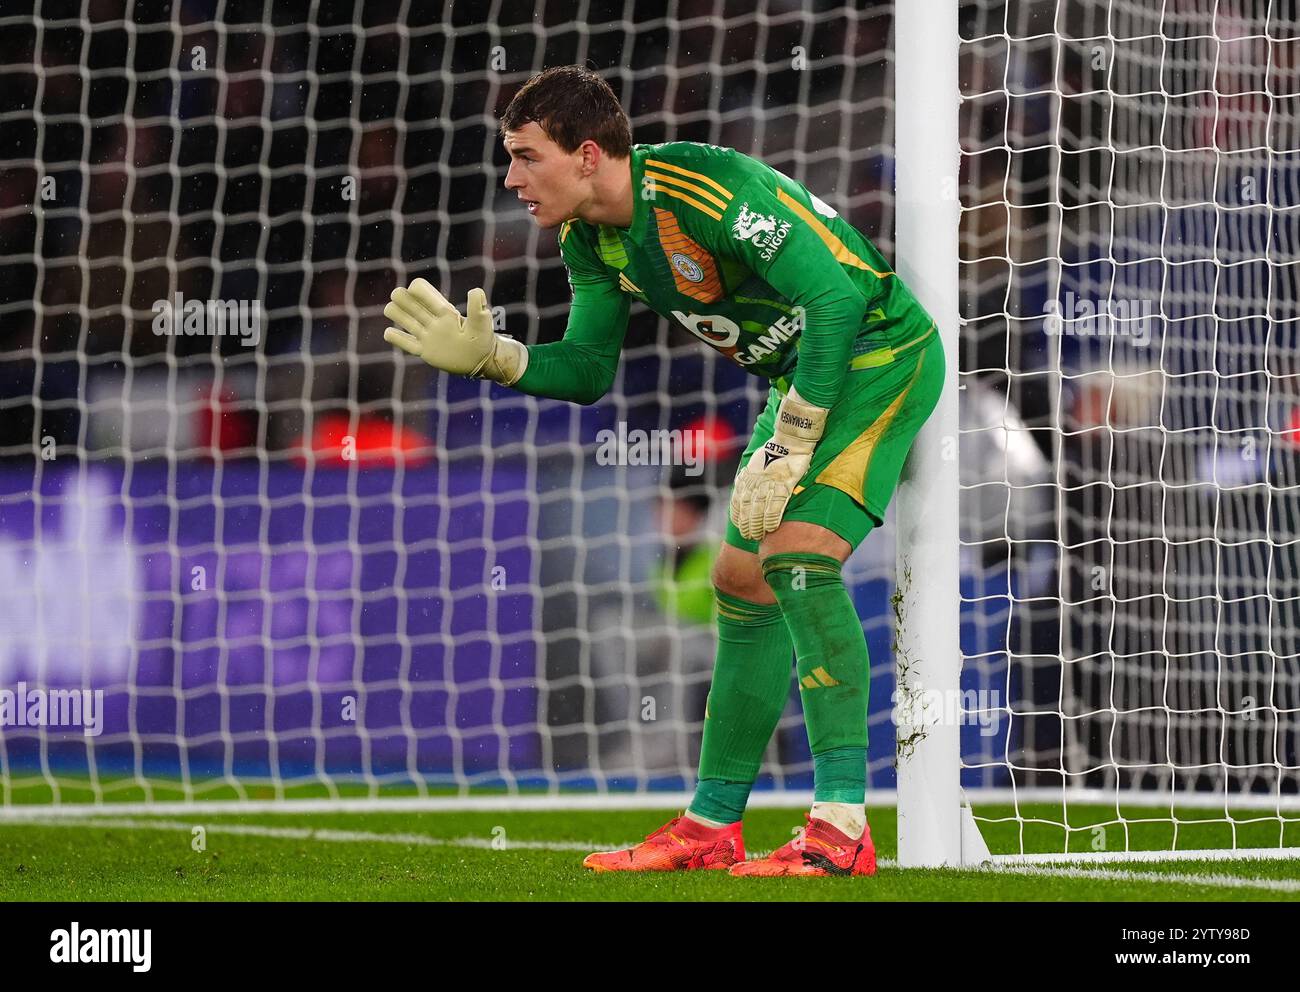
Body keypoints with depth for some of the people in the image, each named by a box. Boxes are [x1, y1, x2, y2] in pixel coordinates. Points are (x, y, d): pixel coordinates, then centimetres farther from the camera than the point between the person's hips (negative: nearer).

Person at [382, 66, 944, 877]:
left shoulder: (705, 187, -28)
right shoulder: (592, 240, 0)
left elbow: (837, 296, -29)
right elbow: (588, 372, 8)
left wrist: (786, 452, -26)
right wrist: (486, 356, -10)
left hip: (882, 354, -10)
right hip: (804, 376, 10)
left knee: (798, 553, -24)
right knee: (743, 581, 10)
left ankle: (843, 830, -25)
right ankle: (713, 829, 18)